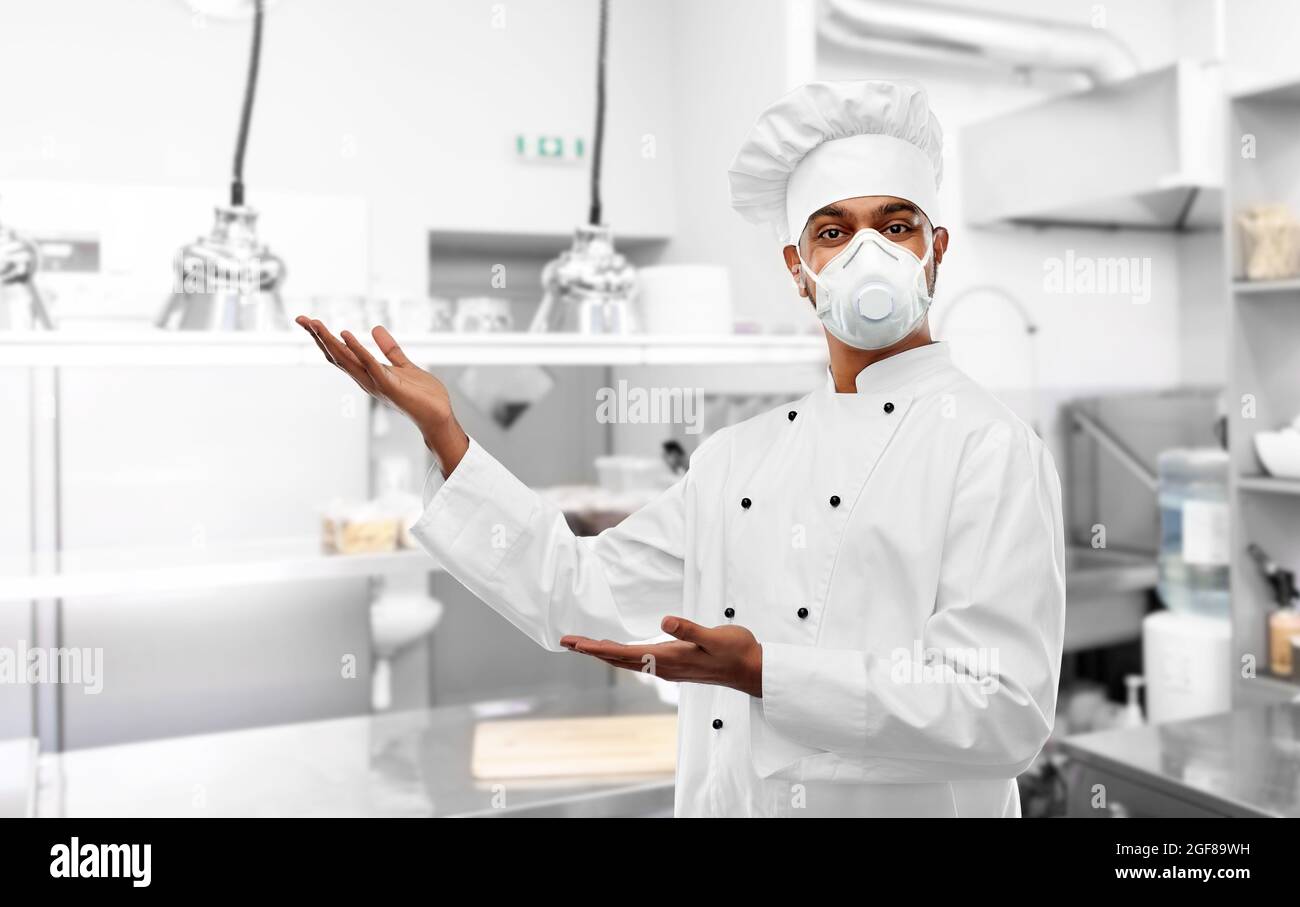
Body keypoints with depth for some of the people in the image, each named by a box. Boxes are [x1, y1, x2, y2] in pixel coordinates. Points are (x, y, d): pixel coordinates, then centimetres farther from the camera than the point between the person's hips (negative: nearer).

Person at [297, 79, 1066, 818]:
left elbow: (1007, 709, -19)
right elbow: (578, 597, 6)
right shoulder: (736, 456, 6)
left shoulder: (989, 446, -12)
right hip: (721, 799, 5)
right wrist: (440, 427, 4)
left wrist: (765, 674, -30)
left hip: (903, 802, -5)